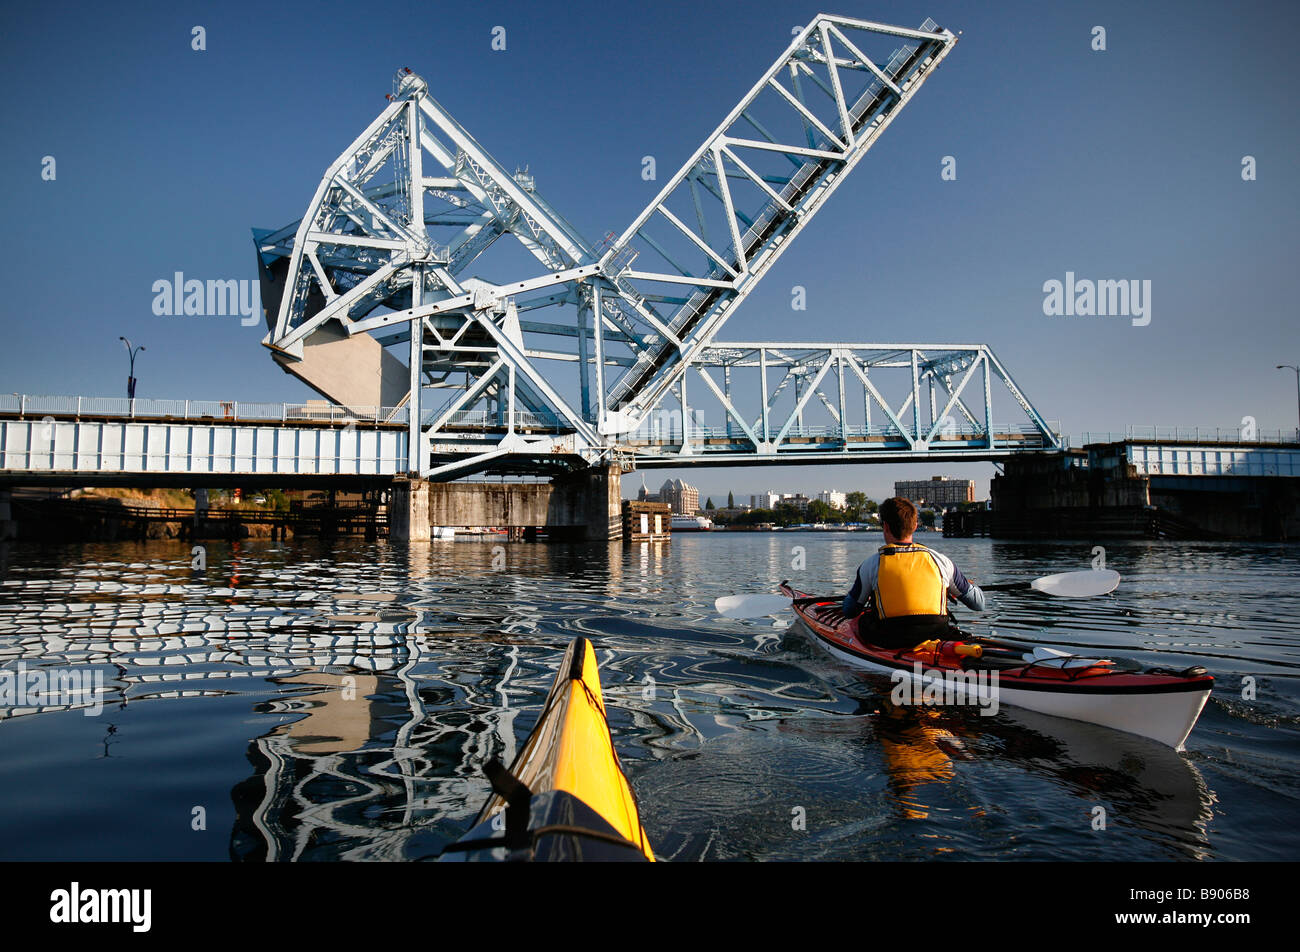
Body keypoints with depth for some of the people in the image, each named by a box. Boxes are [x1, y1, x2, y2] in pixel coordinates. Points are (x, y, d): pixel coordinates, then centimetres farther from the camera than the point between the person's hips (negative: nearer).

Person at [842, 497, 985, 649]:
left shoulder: (871, 565, -5)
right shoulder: (940, 560, -1)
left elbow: (849, 612, 5)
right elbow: (979, 604, 10)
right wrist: (971, 585, 33)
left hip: (889, 644, -2)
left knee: (862, 618, 25)